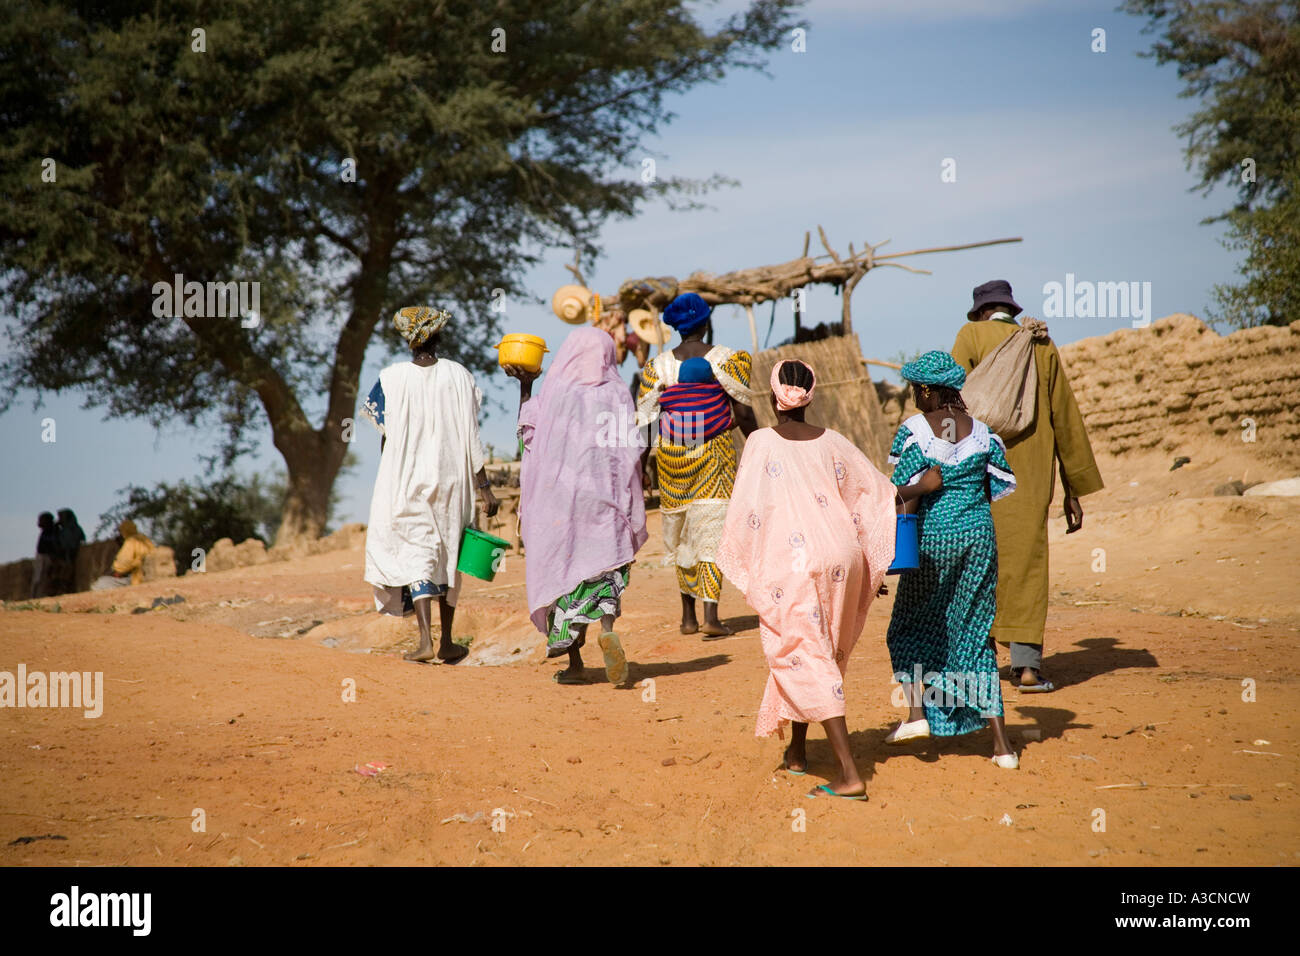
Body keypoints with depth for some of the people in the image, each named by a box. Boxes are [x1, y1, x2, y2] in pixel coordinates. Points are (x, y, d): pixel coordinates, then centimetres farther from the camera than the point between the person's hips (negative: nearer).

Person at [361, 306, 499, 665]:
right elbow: (470, 437, -5)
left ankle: (426, 639, -15)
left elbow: (384, 434, -2)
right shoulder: (458, 375, -5)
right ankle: (446, 642, 22)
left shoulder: (391, 378, -8)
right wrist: (483, 486, 0)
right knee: (447, 556, 15)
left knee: (417, 557, 1)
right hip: (451, 478, 2)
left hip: (407, 481, -2)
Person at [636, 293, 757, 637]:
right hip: (714, 453, -2)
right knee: (712, 530, -2)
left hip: (672, 454, 3)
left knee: (681, 534, 14)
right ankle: (710, 616, -13)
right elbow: (743, 412, -6)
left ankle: (688, 616, 22)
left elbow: (644, 418, -1)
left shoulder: (659, 366, 0)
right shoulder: (725, 359, -6)